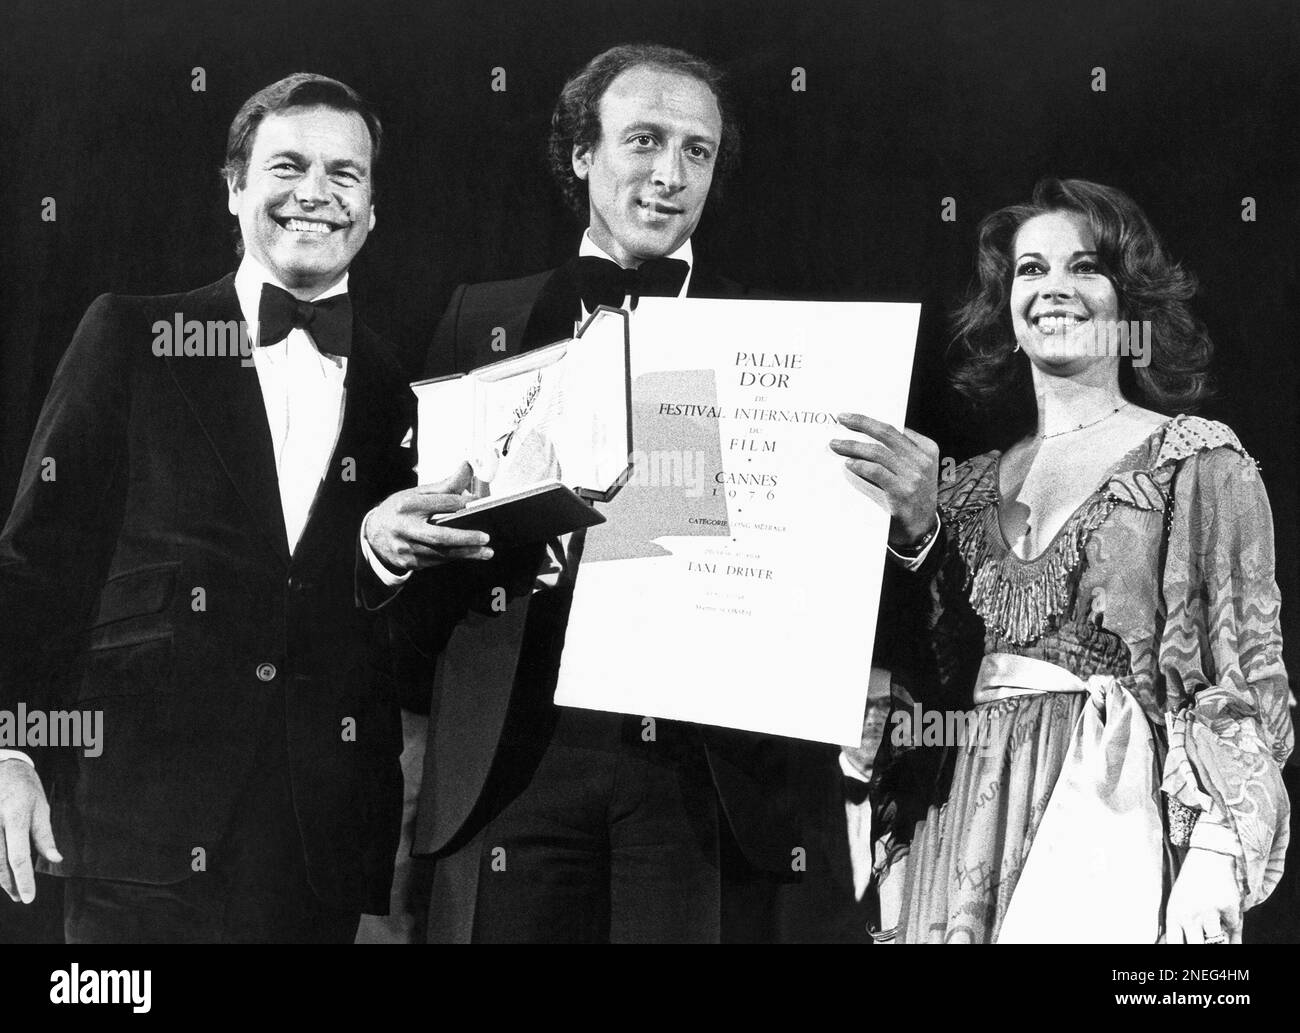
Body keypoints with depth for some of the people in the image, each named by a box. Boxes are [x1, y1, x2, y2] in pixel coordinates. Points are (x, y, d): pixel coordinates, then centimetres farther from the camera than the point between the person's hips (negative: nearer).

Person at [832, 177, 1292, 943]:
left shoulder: (1197, 461, 1)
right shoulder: (970, 485, 13)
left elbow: (1246, 674, -3)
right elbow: (935, 676, 9)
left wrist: (1215, 858, -13)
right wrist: (914, 529, -5)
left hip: (1112, 813, -4)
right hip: (967, 816, 4)